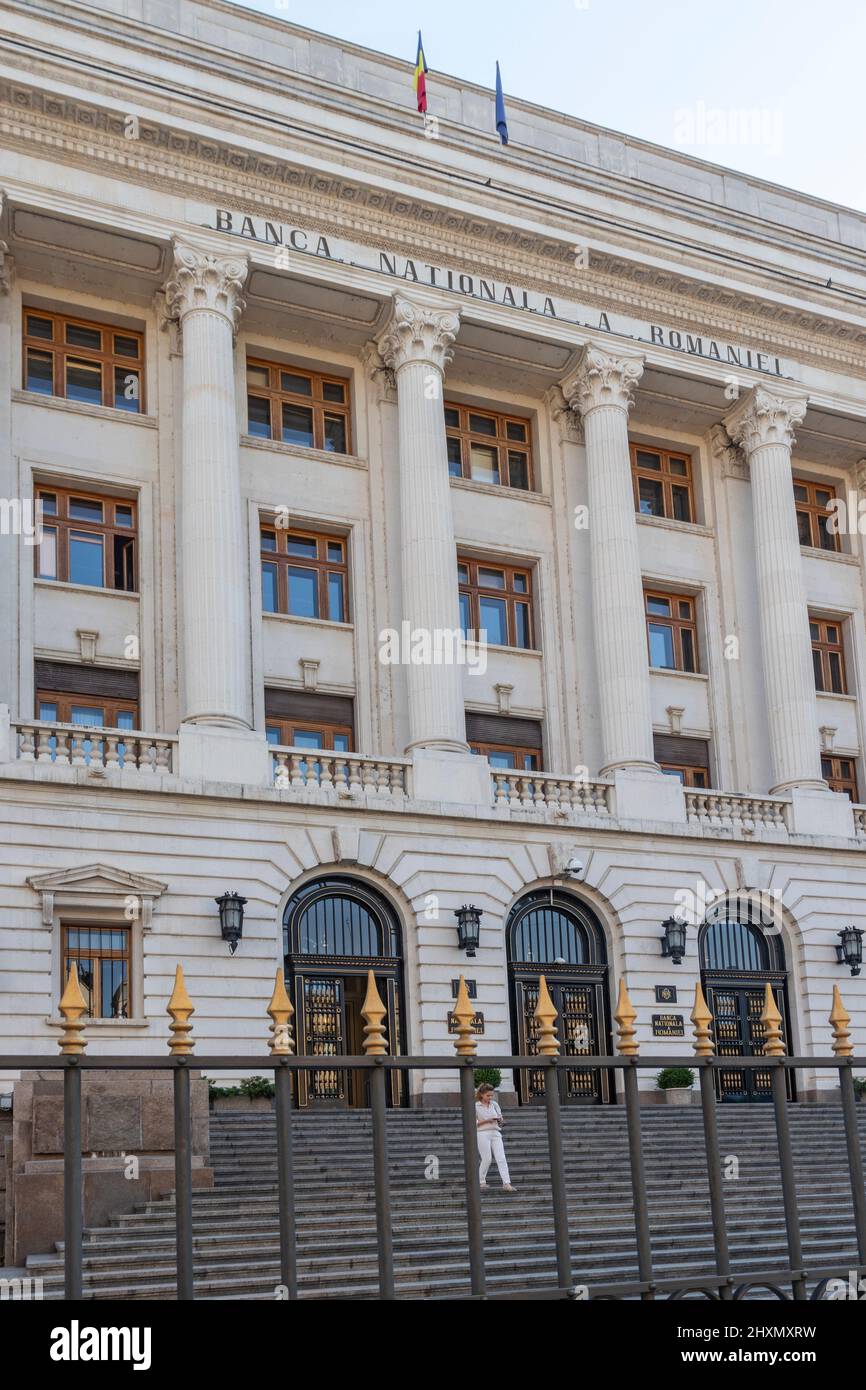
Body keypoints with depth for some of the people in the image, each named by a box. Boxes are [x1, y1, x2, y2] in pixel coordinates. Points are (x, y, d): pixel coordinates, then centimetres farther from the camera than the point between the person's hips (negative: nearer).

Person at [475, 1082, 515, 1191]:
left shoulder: (494, 1104, 12)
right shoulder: (476, 1106, -2)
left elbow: (500, 1120, 19)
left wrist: (499, 1119, -5)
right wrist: (486, 1121, -15)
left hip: (495, 1133, 4)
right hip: (483, 1134, -4)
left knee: (501, 1158, -8)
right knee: (487, 1159, -4)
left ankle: (506, 1184, -14)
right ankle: (481, 1182, 16)